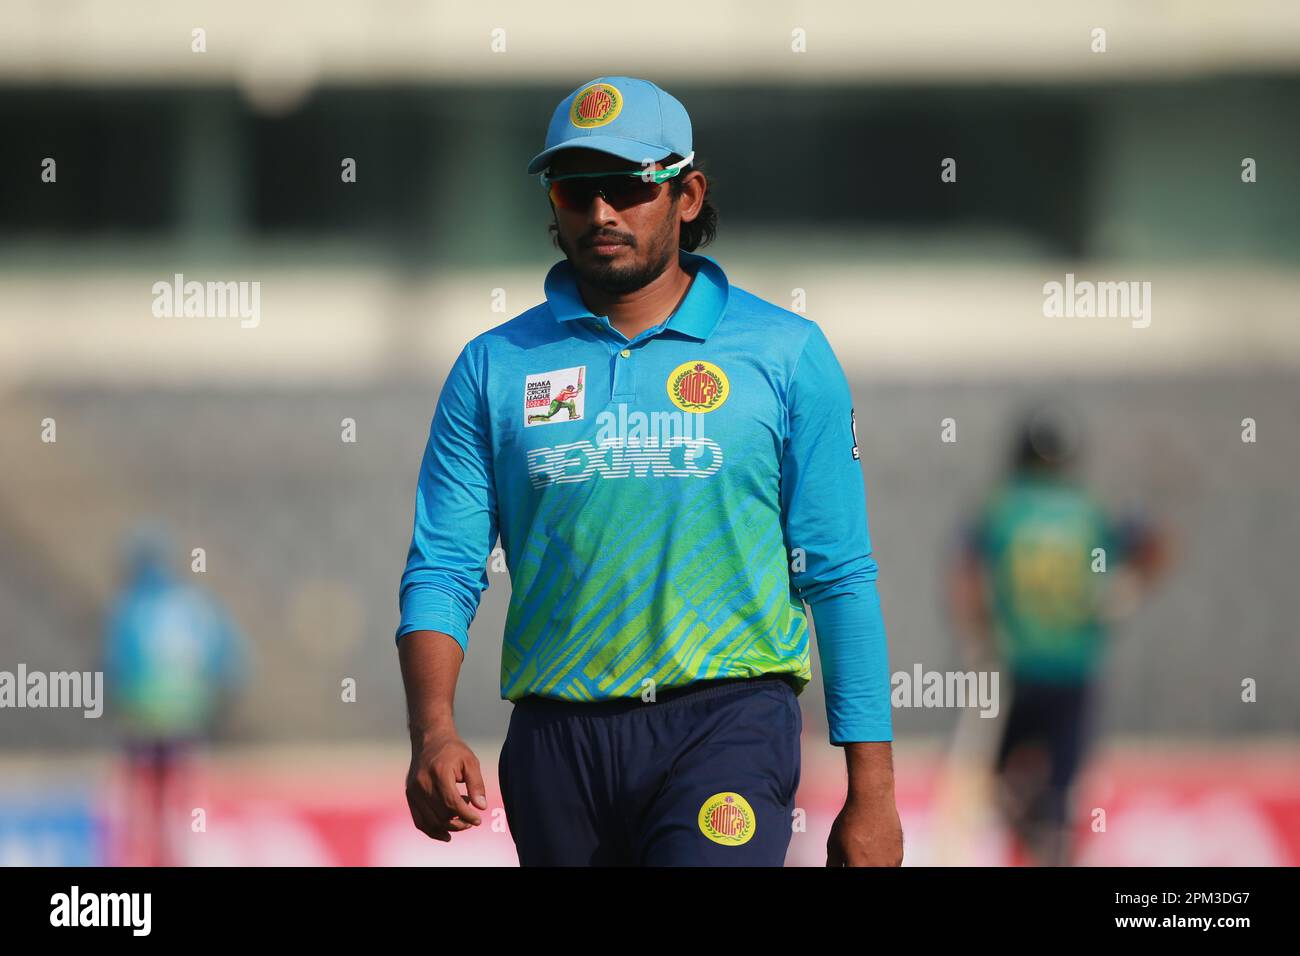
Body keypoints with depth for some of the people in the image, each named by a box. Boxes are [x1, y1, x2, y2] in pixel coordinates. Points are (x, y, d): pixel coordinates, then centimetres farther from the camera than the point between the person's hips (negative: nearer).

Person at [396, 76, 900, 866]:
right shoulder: (495, 368, 9)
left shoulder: (788, 354, 4)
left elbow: (841, 578, 4)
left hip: (726, 721, -3)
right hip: (557, 738, 3)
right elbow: (443, 569, 5)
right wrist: (432, 730, -13)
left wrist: (872, 790, 0)